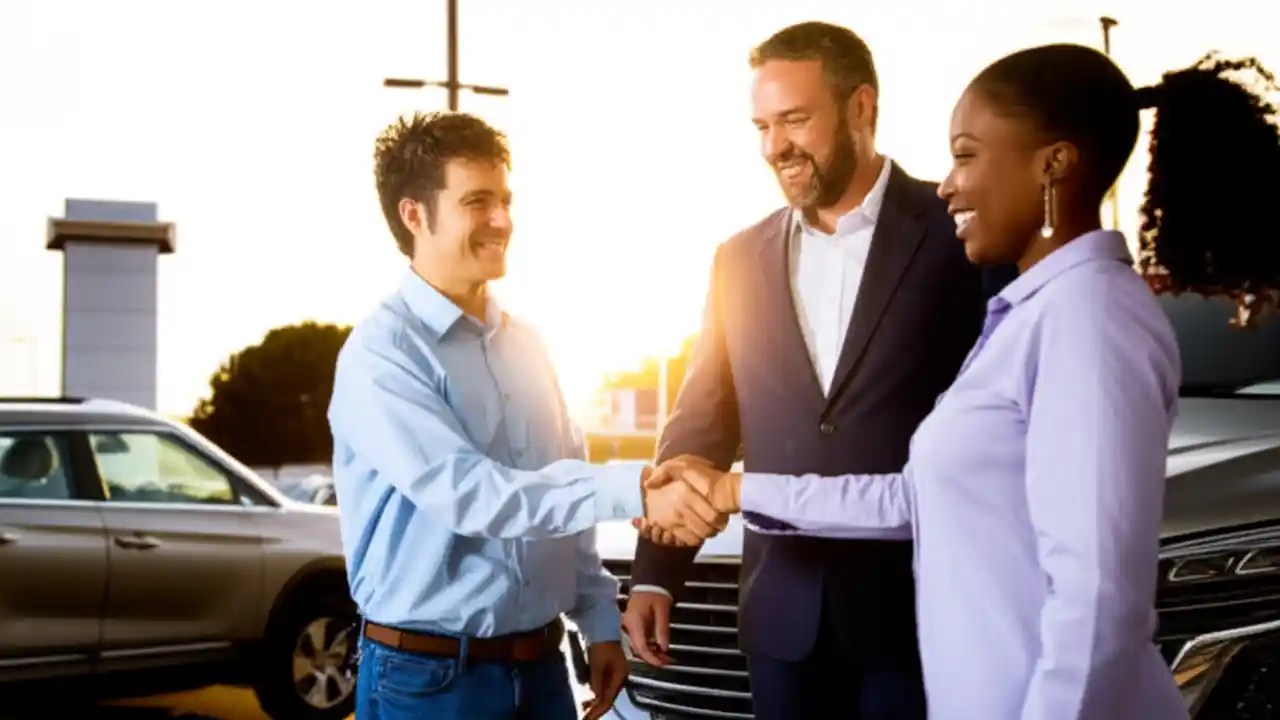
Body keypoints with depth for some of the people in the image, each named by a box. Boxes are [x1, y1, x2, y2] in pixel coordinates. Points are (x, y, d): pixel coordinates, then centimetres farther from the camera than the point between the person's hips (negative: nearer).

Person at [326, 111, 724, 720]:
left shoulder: (522, 343, 9)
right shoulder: (381, 353, -14)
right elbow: (467, 493, -25)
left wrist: (599, 622, 10)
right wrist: (631, 490, -30)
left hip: (540, 665, 6)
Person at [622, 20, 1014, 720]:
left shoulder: (962, 236, -5)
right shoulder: (743, 259, 9)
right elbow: (701, 422, 9)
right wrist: (655, 574, 1)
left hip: (920, 603, -4)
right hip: (784, 610, 4)